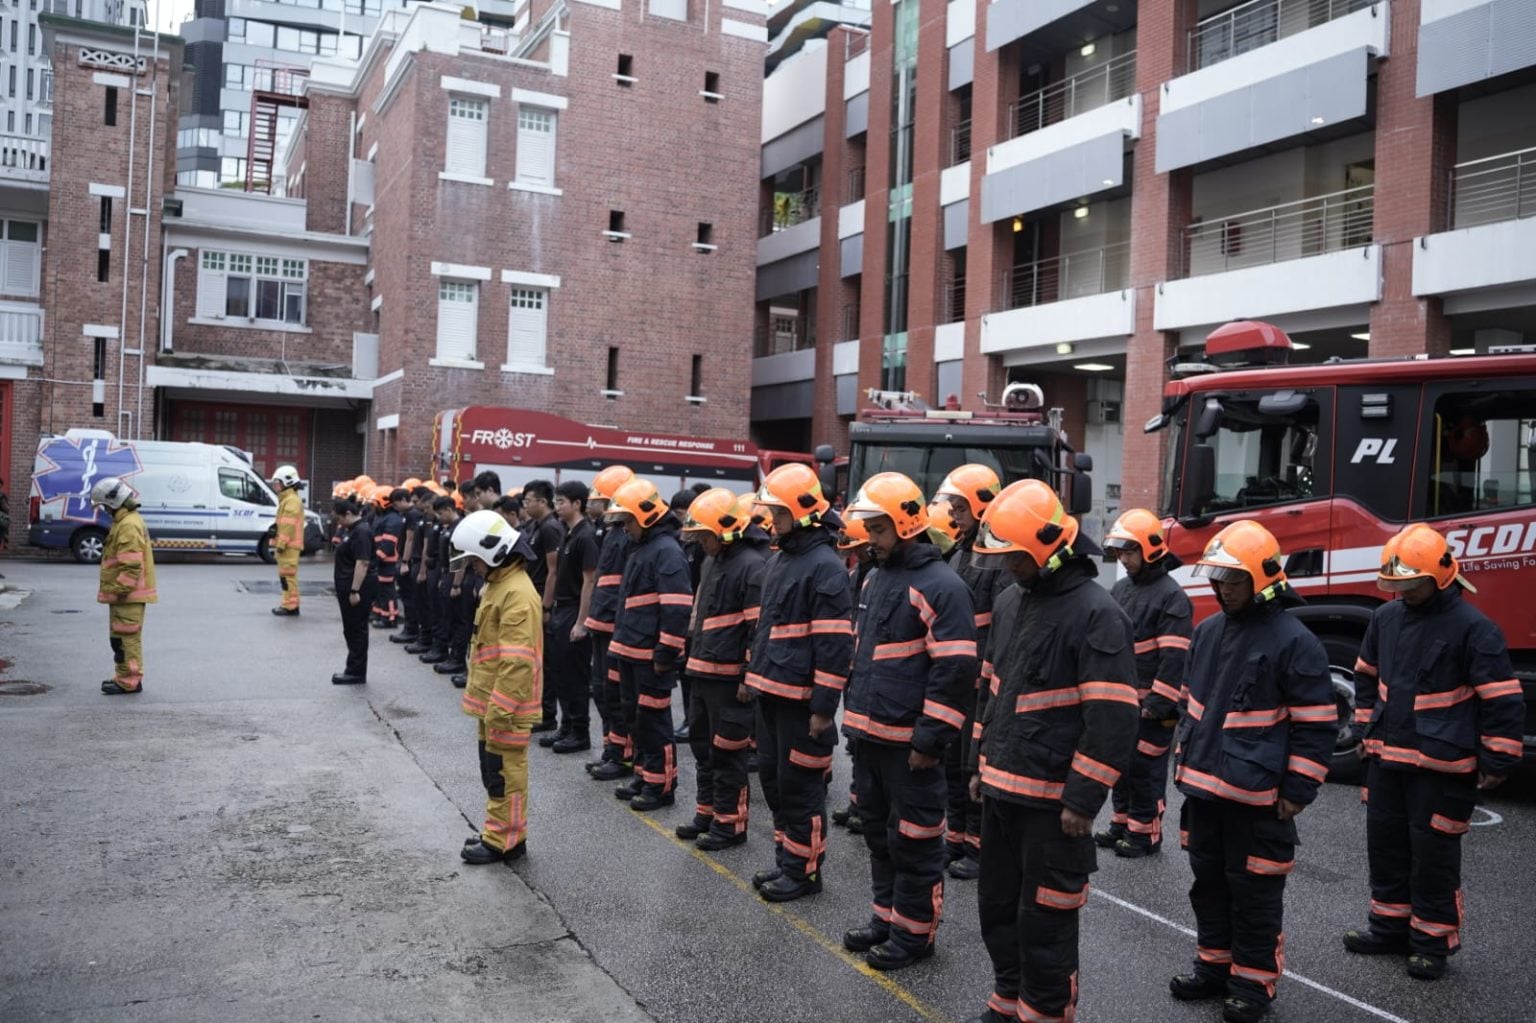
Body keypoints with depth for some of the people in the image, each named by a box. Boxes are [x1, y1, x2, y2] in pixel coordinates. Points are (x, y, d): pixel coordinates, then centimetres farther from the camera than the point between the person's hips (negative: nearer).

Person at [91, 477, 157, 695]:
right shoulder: (124, 522, 17)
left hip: (127, 595, -11)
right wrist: (115, 590, 23)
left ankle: (128, 682, -3)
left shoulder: (129, 525, -18)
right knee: (120, 638, 17)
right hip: (126, 594, 11)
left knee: (126, 638, -7)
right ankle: (124, 677, 25)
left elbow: (131, 564, -24)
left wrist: (119, 590, -22)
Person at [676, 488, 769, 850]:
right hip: (702, 672, 10)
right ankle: (707, 813, 31)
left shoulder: (751, 566, -16)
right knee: (702, 745, 18)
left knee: (727, 751, 0)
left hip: (729, 677, -10)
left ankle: (730, 824, 11)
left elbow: (760, 628, -19)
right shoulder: (710, 561, 14)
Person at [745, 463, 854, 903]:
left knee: (800, 786, 1)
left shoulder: (825, 566, -16)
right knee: (773, 779, 17)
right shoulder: (780, 559, 14)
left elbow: (835, 644, -19)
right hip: (770, 691, 10)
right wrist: (756, 675, 21)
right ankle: (785, 861, 31)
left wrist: (823, 706, -19)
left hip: (800, 698, -9)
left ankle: (803, 871, 15)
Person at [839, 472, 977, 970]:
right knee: (878, 831, 19)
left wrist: (930, 741, -19)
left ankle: (914, 931, 17)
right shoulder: (877, 577, 14)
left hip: (909, 742, -9)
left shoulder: (940, 585, -15)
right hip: (870, 734, 9)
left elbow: (956, 671, -19)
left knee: (914, 838, 4)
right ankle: (887, 915, 34)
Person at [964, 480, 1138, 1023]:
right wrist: (980, 764, 18)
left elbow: (1113, 718, -18)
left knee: (1044, 921, 4)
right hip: (999, 791, 8)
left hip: (1050, 800, -8)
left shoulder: (1095, 613, -16)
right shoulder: (1009, 602, 9)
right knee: (997, 906, 19)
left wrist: (1083, 800, -19)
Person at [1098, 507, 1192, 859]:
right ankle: (1122, 824, 29)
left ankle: (1146, 833, 12)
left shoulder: (1170, 596, -14)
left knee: (1145, 769, 0)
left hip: (1150, 703, -8)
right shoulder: (1121, 590, 11)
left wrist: (1158, 704, -20)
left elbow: (1175, 657, -19)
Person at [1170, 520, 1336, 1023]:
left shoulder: (1293, 641, -13)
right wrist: (1185, 763, 18)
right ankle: (1214, 966, 33)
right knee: (1209, 882, 18)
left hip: (1256, 797, -7)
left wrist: (1298, 791, -13)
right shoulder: (1208, 632, 9)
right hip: (1203, 788, 7)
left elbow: (1316, 726, -11)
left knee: (1254, 893, 5)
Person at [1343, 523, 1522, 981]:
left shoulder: (1473, 628, -13)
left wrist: (1496, 763, -11)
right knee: (1385, 843, 16)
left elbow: (1503, 701, -12)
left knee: (1433, 855, 2)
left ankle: (1433, 940, 16)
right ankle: (1391, 923, 30)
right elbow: (1367, 677, 20)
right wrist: (1367, 729, 18)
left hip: (1441, 766, -6)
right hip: (1386, 758, 7)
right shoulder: (1385, 618, 6)